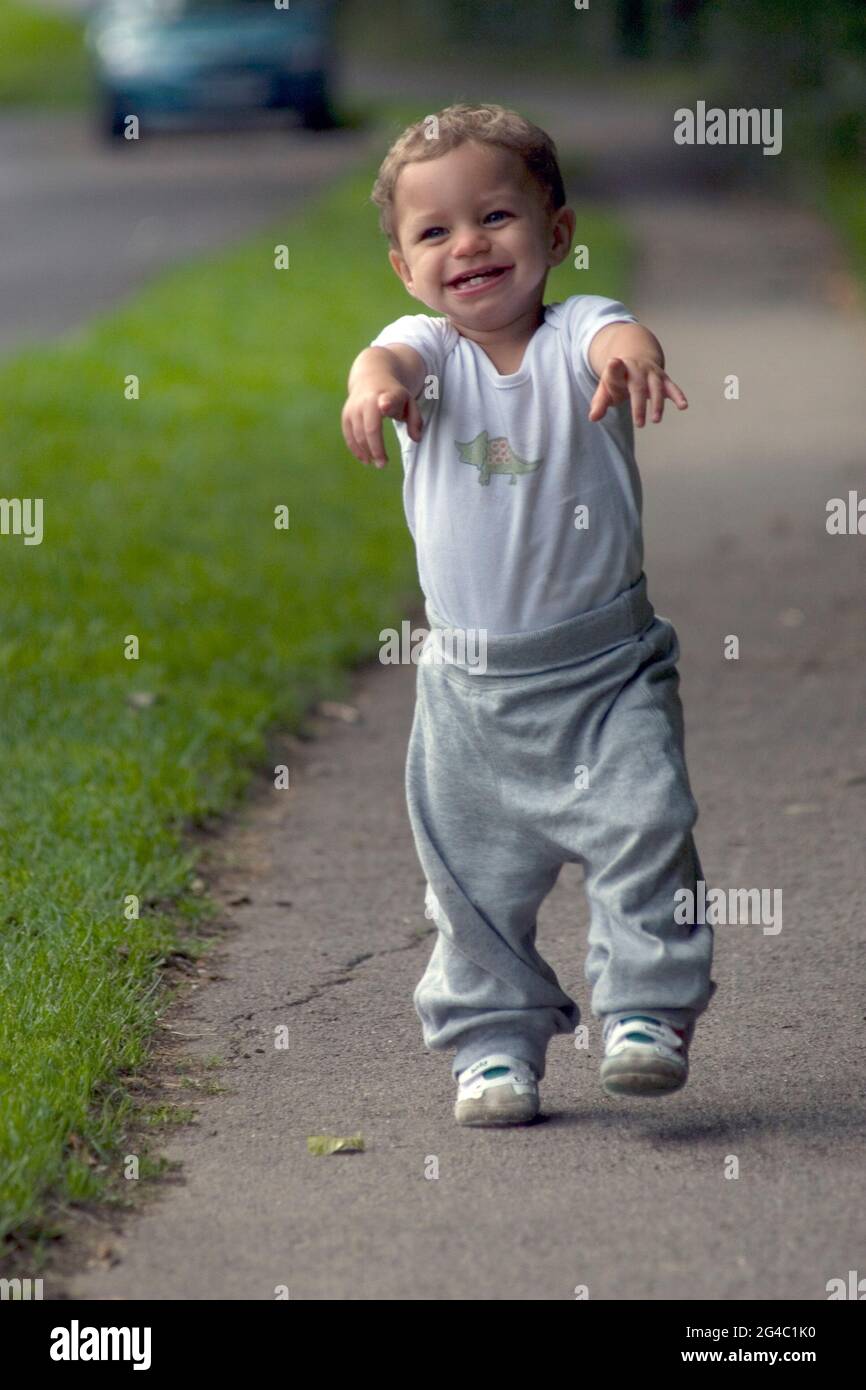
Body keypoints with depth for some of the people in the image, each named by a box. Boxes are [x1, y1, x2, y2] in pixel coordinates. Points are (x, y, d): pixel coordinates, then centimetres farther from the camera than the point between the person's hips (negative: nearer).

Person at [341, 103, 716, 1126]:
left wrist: (634, 357, -58)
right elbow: (395, 355, -27)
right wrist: (374, 383, -53)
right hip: (472, 682, 2)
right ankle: (494, 1041, 21)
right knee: (475, 875, 7)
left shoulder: (573, 335, -8)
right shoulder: (430, 351, -3)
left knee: (645, 828, -14)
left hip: (607, 664, -2)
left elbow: (617, 337, -32)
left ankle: (648, 1012, 0)